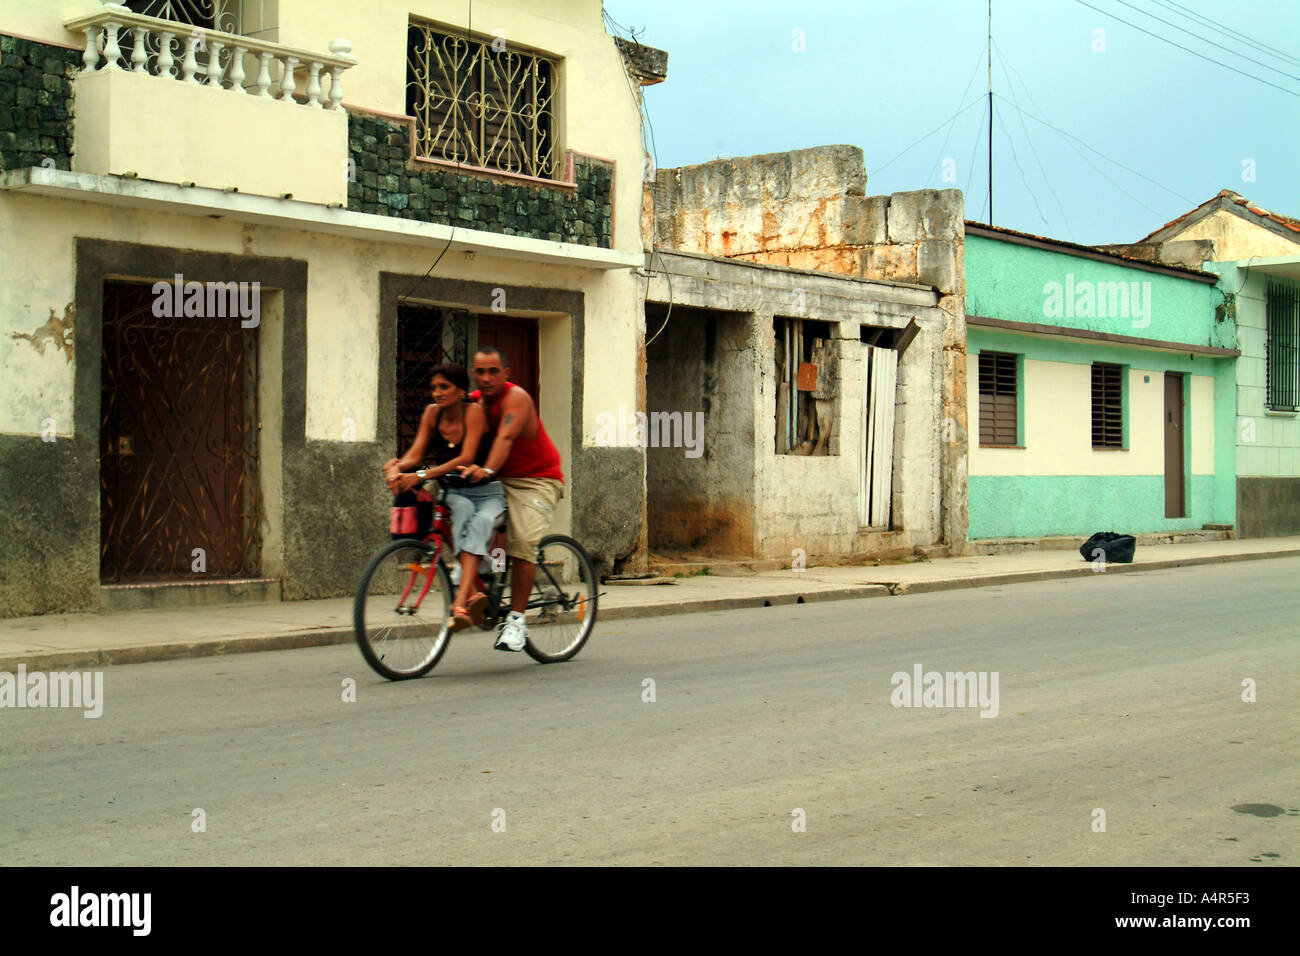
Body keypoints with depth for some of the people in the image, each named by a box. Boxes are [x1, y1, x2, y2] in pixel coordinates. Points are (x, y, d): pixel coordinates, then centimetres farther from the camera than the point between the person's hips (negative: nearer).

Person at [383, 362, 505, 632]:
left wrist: (423, 475, -35)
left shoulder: (474, 411, -13)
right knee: (462, 510, -33)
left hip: (488, 492, -3)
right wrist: (396, 467, -28)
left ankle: (460, 603, -51)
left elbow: (466, 458, -25)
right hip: (454, 492, 3)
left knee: (479, 523, -35)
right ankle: (470, 593, -46)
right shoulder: (432, 413, 3)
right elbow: (415, 454, -4)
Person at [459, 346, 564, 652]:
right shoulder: (473, 402, 1)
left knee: (524, 541, -24)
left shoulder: (516, 397, -19)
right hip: (497, 479, 6)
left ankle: (516, 621, -15)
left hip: (537, 480, -6)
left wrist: (487, 470, -54)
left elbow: (506, 438, -35)